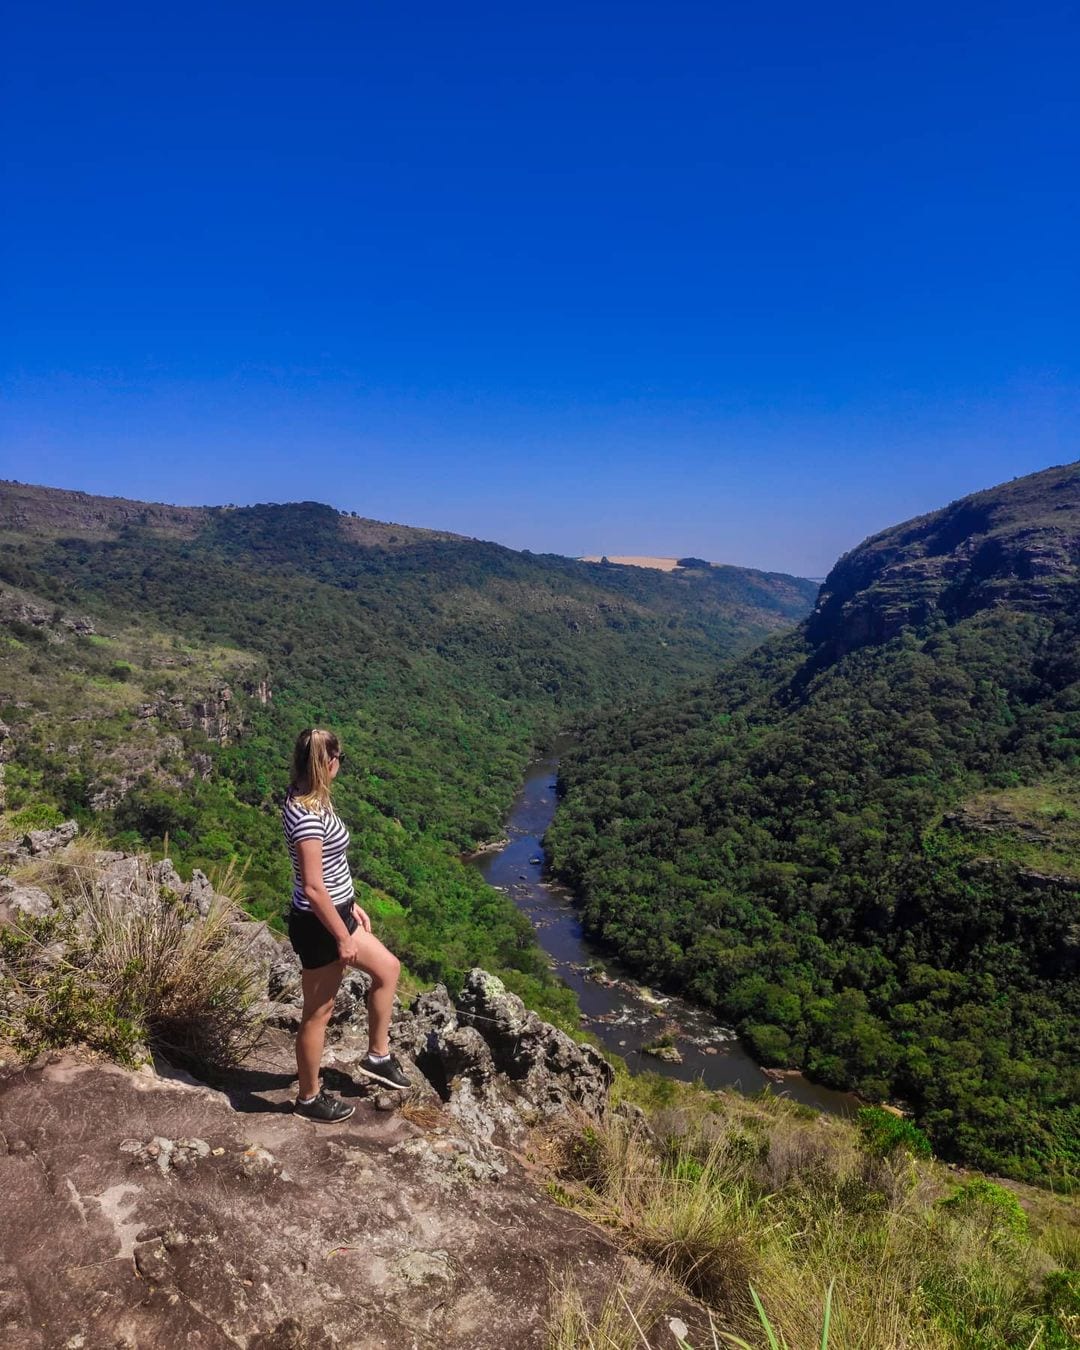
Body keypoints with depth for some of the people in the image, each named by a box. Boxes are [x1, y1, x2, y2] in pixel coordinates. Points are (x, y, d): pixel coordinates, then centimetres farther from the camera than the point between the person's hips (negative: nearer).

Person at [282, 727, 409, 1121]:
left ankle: (377, 1056, 34)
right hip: (318, 925, -10)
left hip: (336, 913, 10)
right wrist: (343, 937, -19)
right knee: (318, 1013, 9)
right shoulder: (307, 815, -28)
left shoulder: (309, 801, 3)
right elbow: (312, 887, -27)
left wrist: (352, 907, 20)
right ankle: (310, 1098, 29)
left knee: (388, 967, 21)